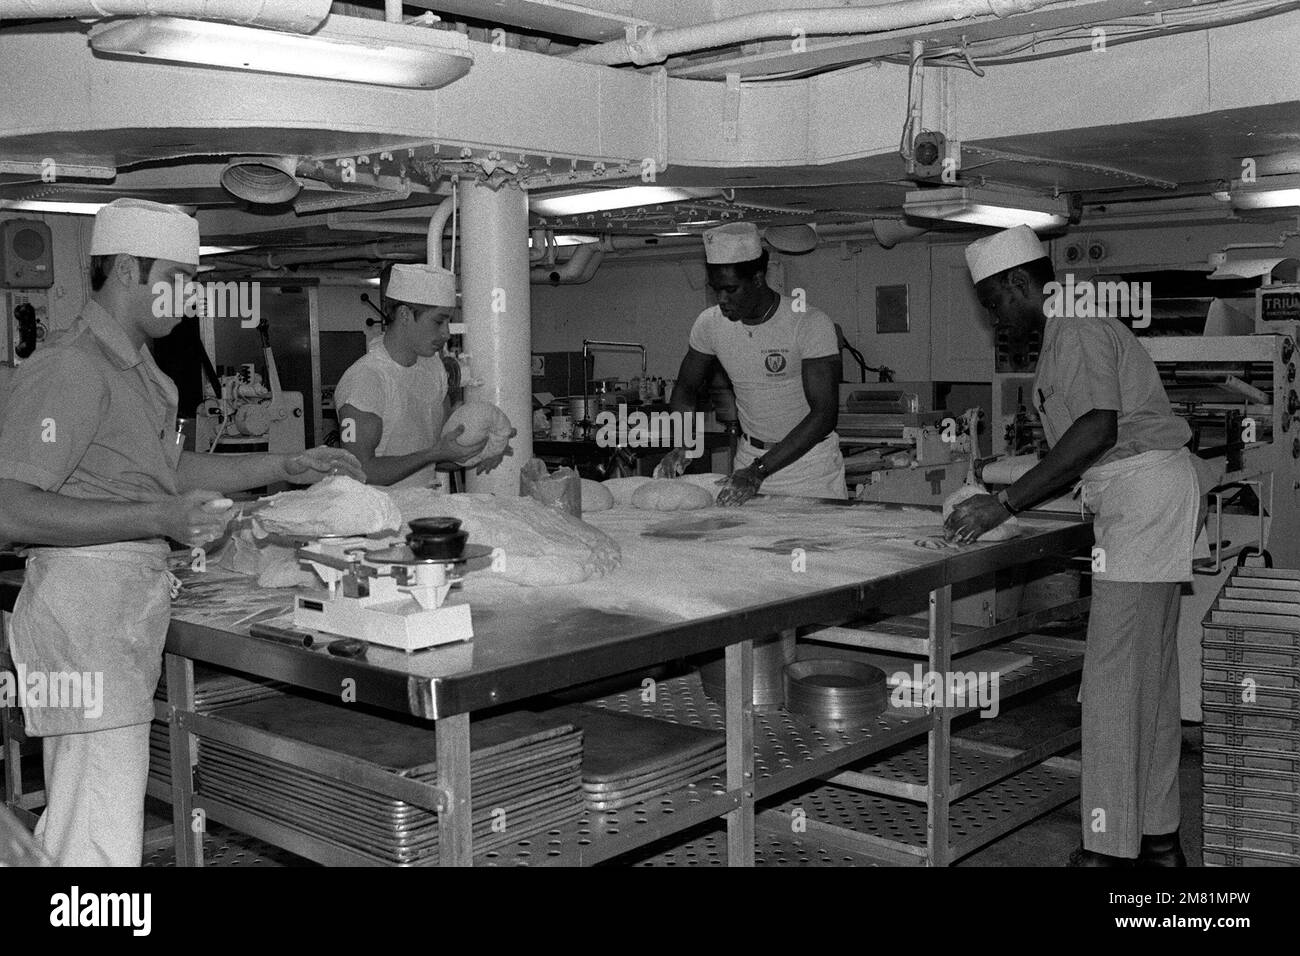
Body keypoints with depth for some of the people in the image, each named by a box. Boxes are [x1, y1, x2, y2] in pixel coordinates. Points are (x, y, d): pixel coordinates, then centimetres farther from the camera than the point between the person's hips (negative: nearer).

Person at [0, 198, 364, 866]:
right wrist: (159, 520, -24)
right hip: (84, 603, -10)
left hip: (132, 606, 10)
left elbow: (169, 468, 29)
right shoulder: (70, 368, -14)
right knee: (106, 842, -7)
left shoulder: (136, 367, 18)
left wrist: (287, 468, 22)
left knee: (72, 825, 15)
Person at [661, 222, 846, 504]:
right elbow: (686, 388, 10)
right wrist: (681, 444, -11)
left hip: (809, 460, -3)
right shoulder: (710, 324, -5)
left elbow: (824, 413, -23)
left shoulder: (810, 324, -19)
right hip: (750, 457, 3)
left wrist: (759, 471, -31)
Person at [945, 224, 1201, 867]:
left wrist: (1004, 504, -23)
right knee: (1151, 675, 13)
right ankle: (1157, 836, 21)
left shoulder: (1076, 324, -11)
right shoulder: (1072, 325, 21)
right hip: (1144, 495, 11)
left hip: (1143, 490, -11)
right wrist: (1004, 499, 16)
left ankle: (1109, 846, -3)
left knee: (1114, 677, -8)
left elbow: (1097, 428, -23)